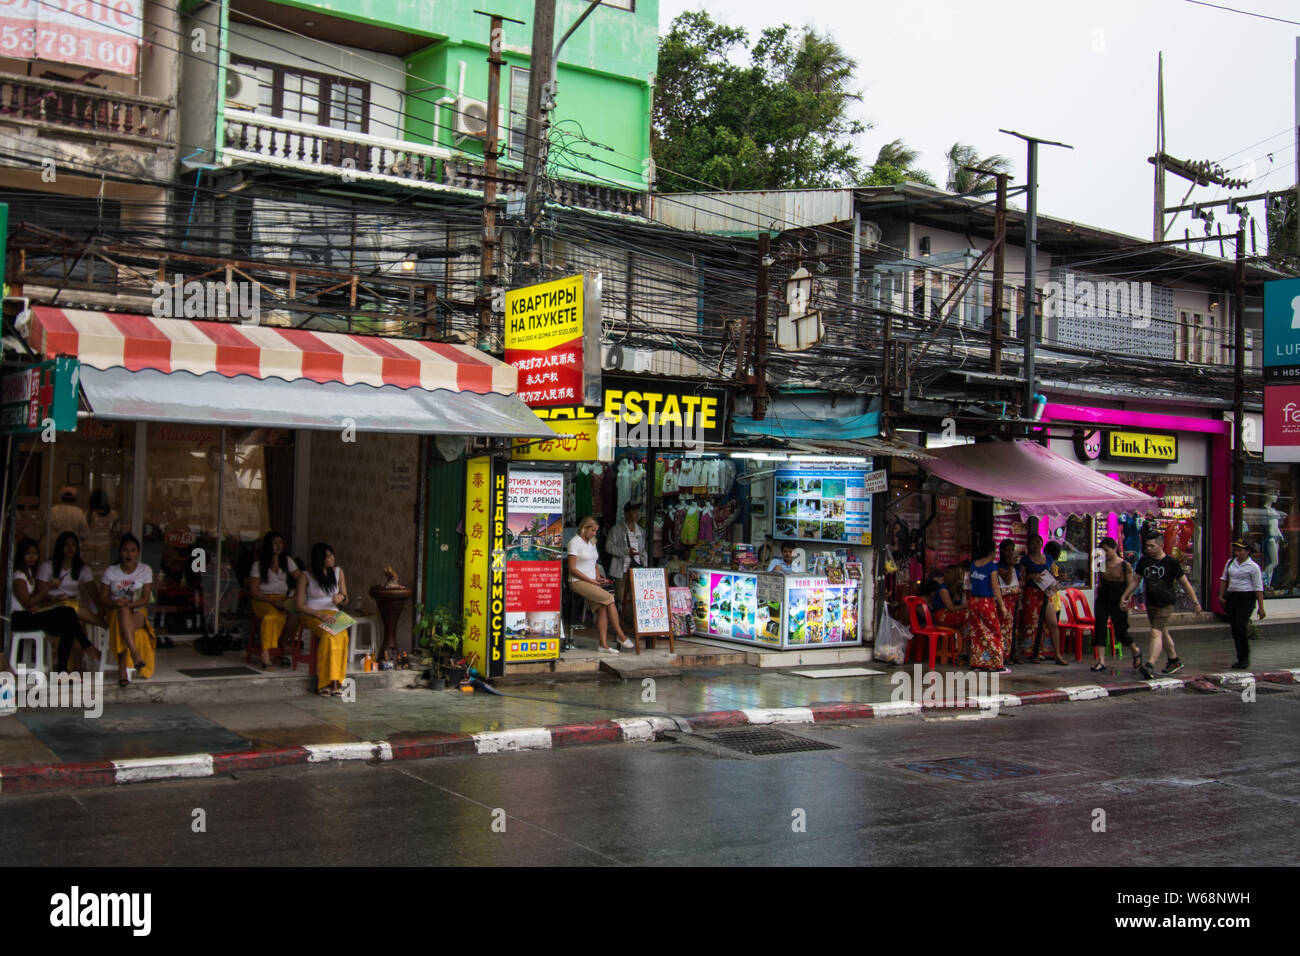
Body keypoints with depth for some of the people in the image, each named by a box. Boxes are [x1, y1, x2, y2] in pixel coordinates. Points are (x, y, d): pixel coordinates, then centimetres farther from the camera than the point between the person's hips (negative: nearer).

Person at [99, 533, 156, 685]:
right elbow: (102, 600, 3)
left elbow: (145, 599, -2)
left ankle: (123, 670, -39)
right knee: (123, 612, -38)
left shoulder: (145, 570, 5)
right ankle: (136, 655, -52)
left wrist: (129, 604, -21)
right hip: (115, 614, 0)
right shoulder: (111, 571, 6)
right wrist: (115, 603, -19)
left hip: (137, 612, 0)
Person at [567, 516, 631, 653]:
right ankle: (621, 636, -15)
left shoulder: (592, 542, 19)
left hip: (592, 583, 8)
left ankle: (603, 643, -21)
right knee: (609, 598, -22)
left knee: (603, 607, -17)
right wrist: (591, 580, -13)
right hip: (578, 582, -8)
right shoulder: (575, 542, -7)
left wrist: (598, 578, 9)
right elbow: (572, 569, -12)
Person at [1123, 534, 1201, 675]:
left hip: (1165, 604, -6)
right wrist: (1125, 597, 9)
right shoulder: (1144, 561, 7)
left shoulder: (1171, 563, -6)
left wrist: (1195, 602, 3)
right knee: (1163, 633, 16)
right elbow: (1135, 581, 15)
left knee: (1156, 633, -16)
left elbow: (1185, 583, 1)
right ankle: (1174, 661, 32)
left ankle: (1149, 665, -25)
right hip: (1150, 604, 6)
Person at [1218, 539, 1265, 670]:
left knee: (1240, 628, -14)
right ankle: (1241, 658, 18)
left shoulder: (1253, 567, -5)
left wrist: (1261, 608, -8)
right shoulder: (1230, 563, 10)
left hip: (1246, 598, -5)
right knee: (1234, 630, 7)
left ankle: (1244, 658, -2)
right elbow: (1224, 579, 20)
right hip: (1231, 597, 6)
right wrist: (1221, 596, 13)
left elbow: (1259, 588, -5)